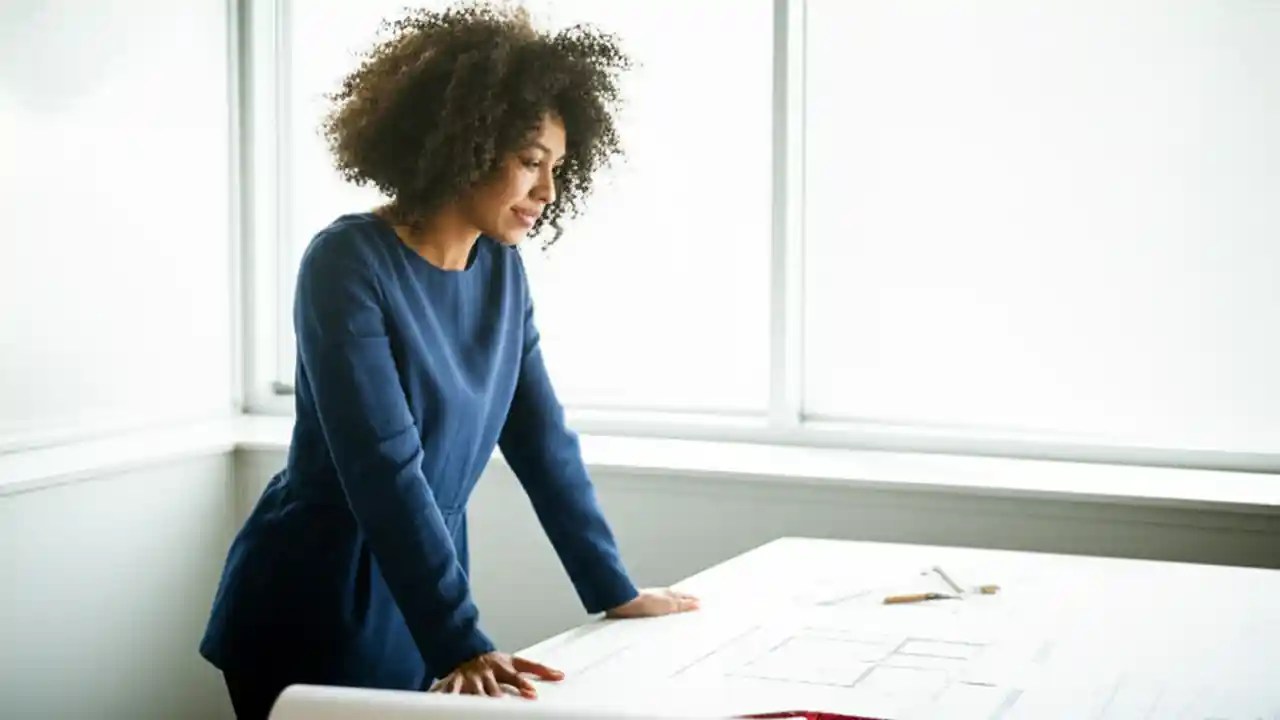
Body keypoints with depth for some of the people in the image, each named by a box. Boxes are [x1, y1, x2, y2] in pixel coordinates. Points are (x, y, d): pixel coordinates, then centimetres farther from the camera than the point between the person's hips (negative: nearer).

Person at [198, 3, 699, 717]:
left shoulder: (501, 269, 1)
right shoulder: (350, 264, -20)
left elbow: (542, 438, 6)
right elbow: (384, 471, -28)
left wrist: (614, 590, 5)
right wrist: (460, 646, -33)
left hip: (424, 607, 6)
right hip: (312, 615, -6)